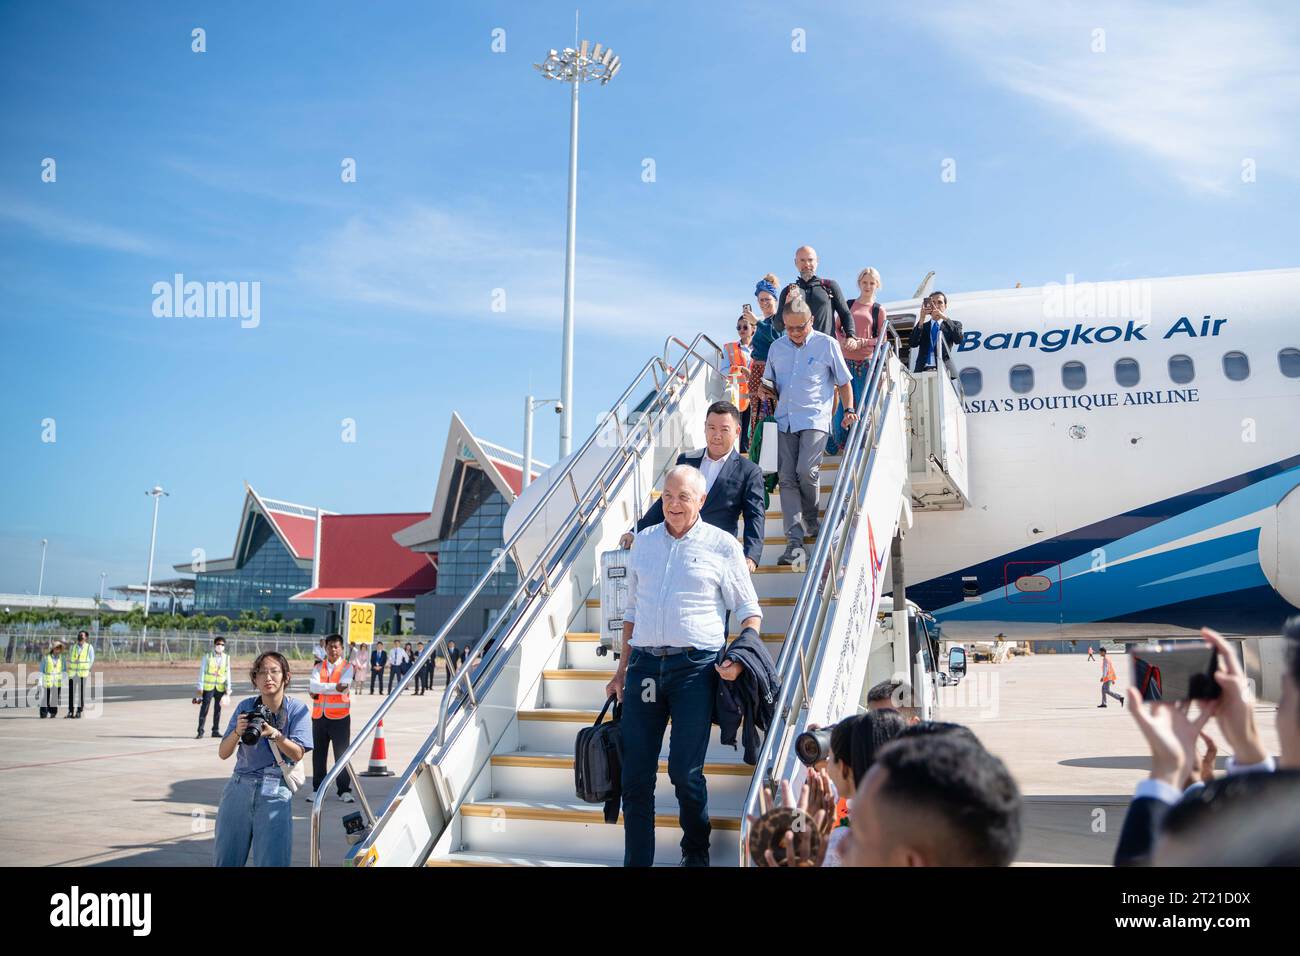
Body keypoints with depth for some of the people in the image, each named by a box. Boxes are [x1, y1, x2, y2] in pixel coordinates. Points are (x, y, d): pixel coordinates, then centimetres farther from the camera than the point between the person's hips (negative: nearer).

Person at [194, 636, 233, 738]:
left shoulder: (226, 658, 7)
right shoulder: (207, 656, -1)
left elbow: (227, 673, 10)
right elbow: (202, 671, 1)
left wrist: (228, 687, 6)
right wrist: (200, 686, -2)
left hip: (221, 687, 3)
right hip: (208, 687, -3)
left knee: (218, 709, 8)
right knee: (204, 708, -4)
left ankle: (216, 731, 16)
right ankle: (200, 731, 1)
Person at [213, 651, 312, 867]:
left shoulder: (297, 709, -3)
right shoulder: (245, 707, 1)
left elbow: (298, 754, -7)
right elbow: (223, 753, 0)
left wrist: (274, 734, -23)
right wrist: (237, 732, -20)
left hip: (276, 793, -2)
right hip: (239, 787, 2)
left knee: (271, 860, -5)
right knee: (225, 859, 9)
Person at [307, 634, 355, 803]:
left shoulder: (347, 667, 1)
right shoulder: (318, 667, 10)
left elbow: (344, 686, -17)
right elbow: (313, 686, -9)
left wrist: (320, 690, -15)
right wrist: (334, 687, -22)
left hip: (340, 716, -3)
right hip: (319, 715, 3)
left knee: (342, 754, -1)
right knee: (318, 754, 9)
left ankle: (344, 790, 5)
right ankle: (317, 789, 20)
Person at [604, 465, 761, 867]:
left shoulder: (722, 545, 2)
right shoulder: (643, 542, 14)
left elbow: (749, 610, 6)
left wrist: (740, 659, -12)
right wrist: (622, 670, 18)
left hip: (696, 667, -3)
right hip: (645, 664, 4)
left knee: (685, 771, -1)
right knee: (635, 776, 2)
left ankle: (696, 852, 23)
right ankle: (636, 860, 14)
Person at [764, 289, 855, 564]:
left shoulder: (827, 344, 1)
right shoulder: (777, 347, 12)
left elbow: (844, 381, 8)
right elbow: (770, 383, 23)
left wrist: (849, 411, 1)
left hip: (815, 419, -4)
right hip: (785, 420, 4)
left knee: (805, 470, -19)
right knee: (786, 477, -5)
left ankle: (811, 520, 9)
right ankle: (795, 539, -5)